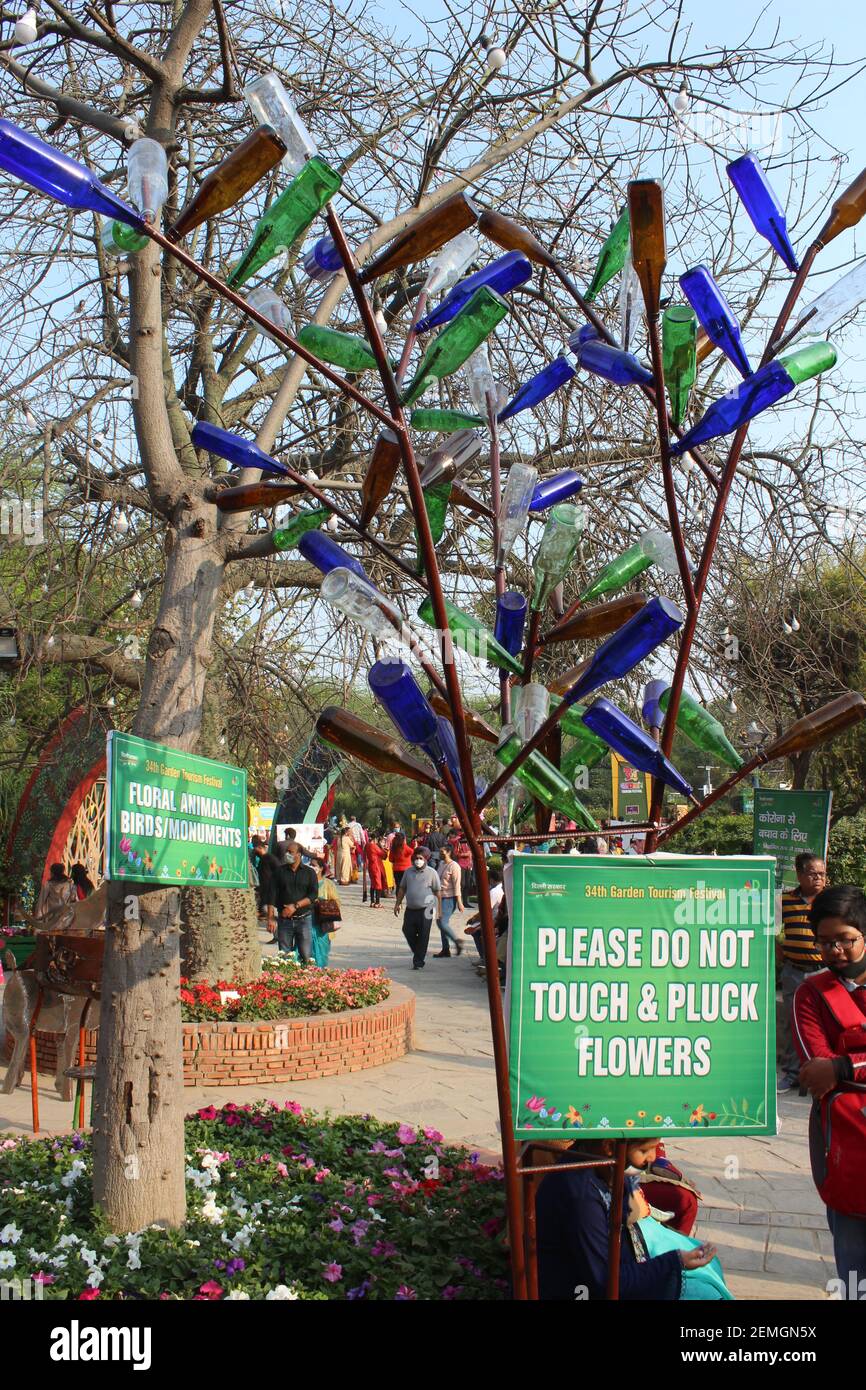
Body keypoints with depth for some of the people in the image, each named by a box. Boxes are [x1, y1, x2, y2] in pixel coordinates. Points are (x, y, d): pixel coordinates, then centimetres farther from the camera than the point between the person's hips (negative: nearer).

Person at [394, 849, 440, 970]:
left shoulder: (432, 873, -2)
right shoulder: (408, 872, 10)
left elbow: (437, 892, 0)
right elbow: (402, 888, 17)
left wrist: (437, 909, -2)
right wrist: (397, 904, 13)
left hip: (425, 910, -4)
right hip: (410, 909, 4)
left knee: (423, 936, -1)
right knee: (408, 932, 2)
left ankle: (418, 962, 7)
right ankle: (417, 952, 27)